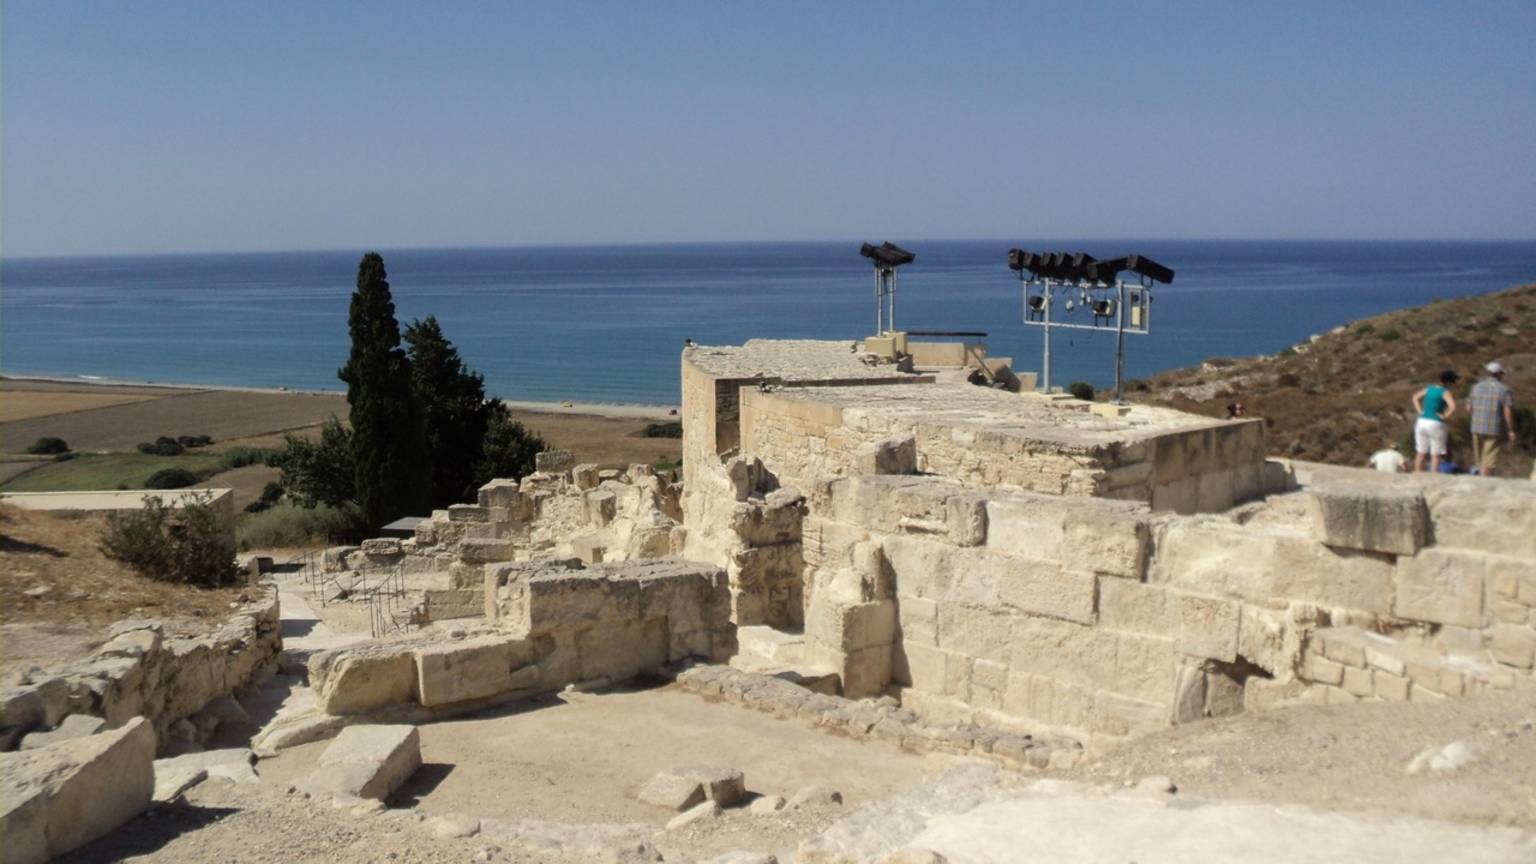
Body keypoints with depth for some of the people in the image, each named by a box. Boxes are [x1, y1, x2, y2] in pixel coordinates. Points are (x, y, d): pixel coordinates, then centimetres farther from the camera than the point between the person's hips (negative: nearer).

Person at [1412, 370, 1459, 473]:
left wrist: (1420, 411, 10)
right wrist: (1445, 416, -11)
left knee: (1421, 453, 12)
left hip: (1421, 422, 6)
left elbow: (1415, 397, 16)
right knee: (1436, 455, 3)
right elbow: (1453, 407, -25)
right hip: (1436, 424, -6)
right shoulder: (1445, 392, -11)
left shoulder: (1429, 388, 8)